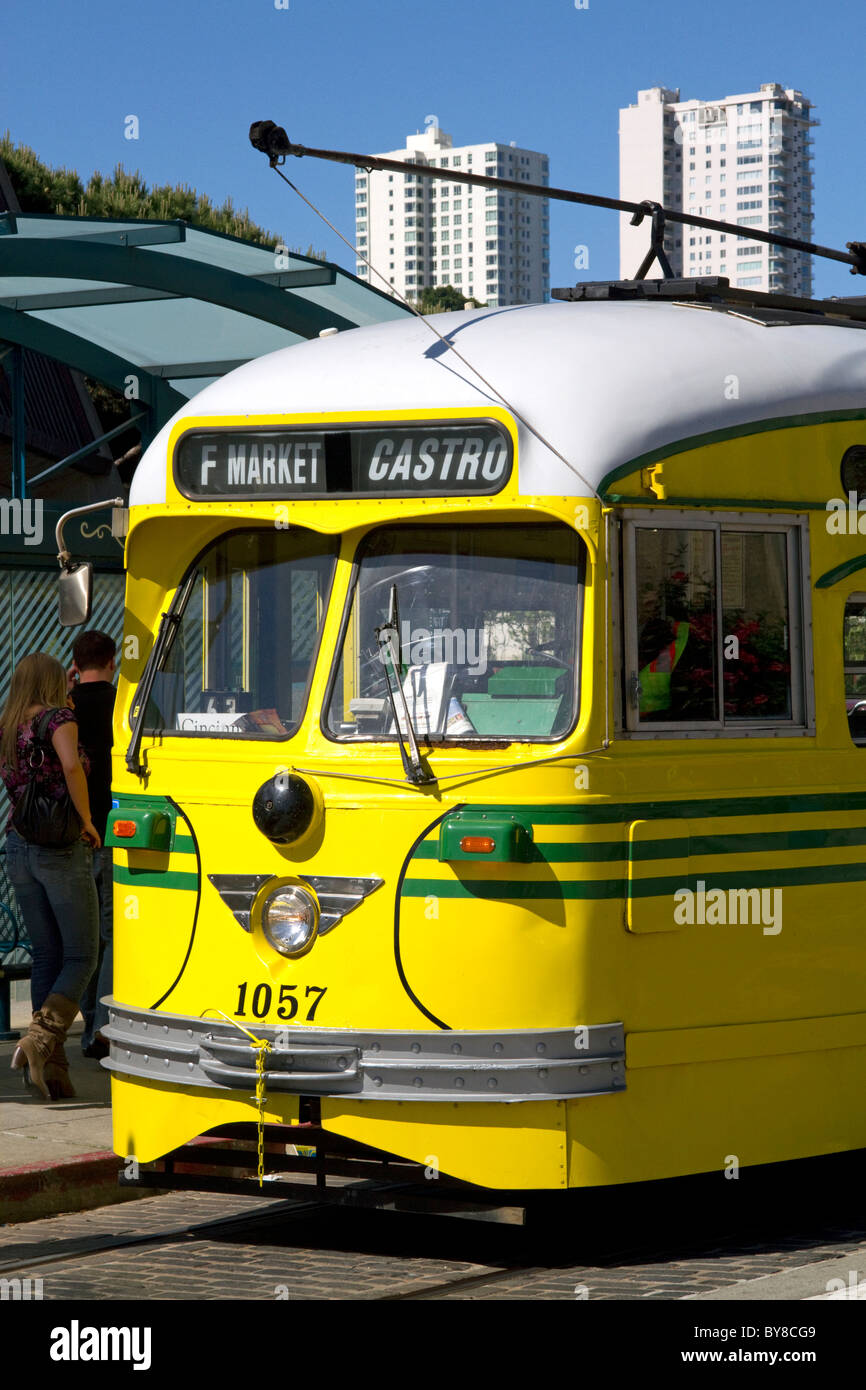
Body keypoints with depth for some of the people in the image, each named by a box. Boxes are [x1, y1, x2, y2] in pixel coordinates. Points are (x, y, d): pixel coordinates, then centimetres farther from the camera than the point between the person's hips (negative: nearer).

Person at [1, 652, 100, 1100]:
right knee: (81, 957, 0)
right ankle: (40, 1039, -20)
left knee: (45, 956, 11)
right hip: (62, 847, -6)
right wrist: (86, 819, -15)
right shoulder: (58, 717, -8)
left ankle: (51, 1068, 8)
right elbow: (71, 765, -26)